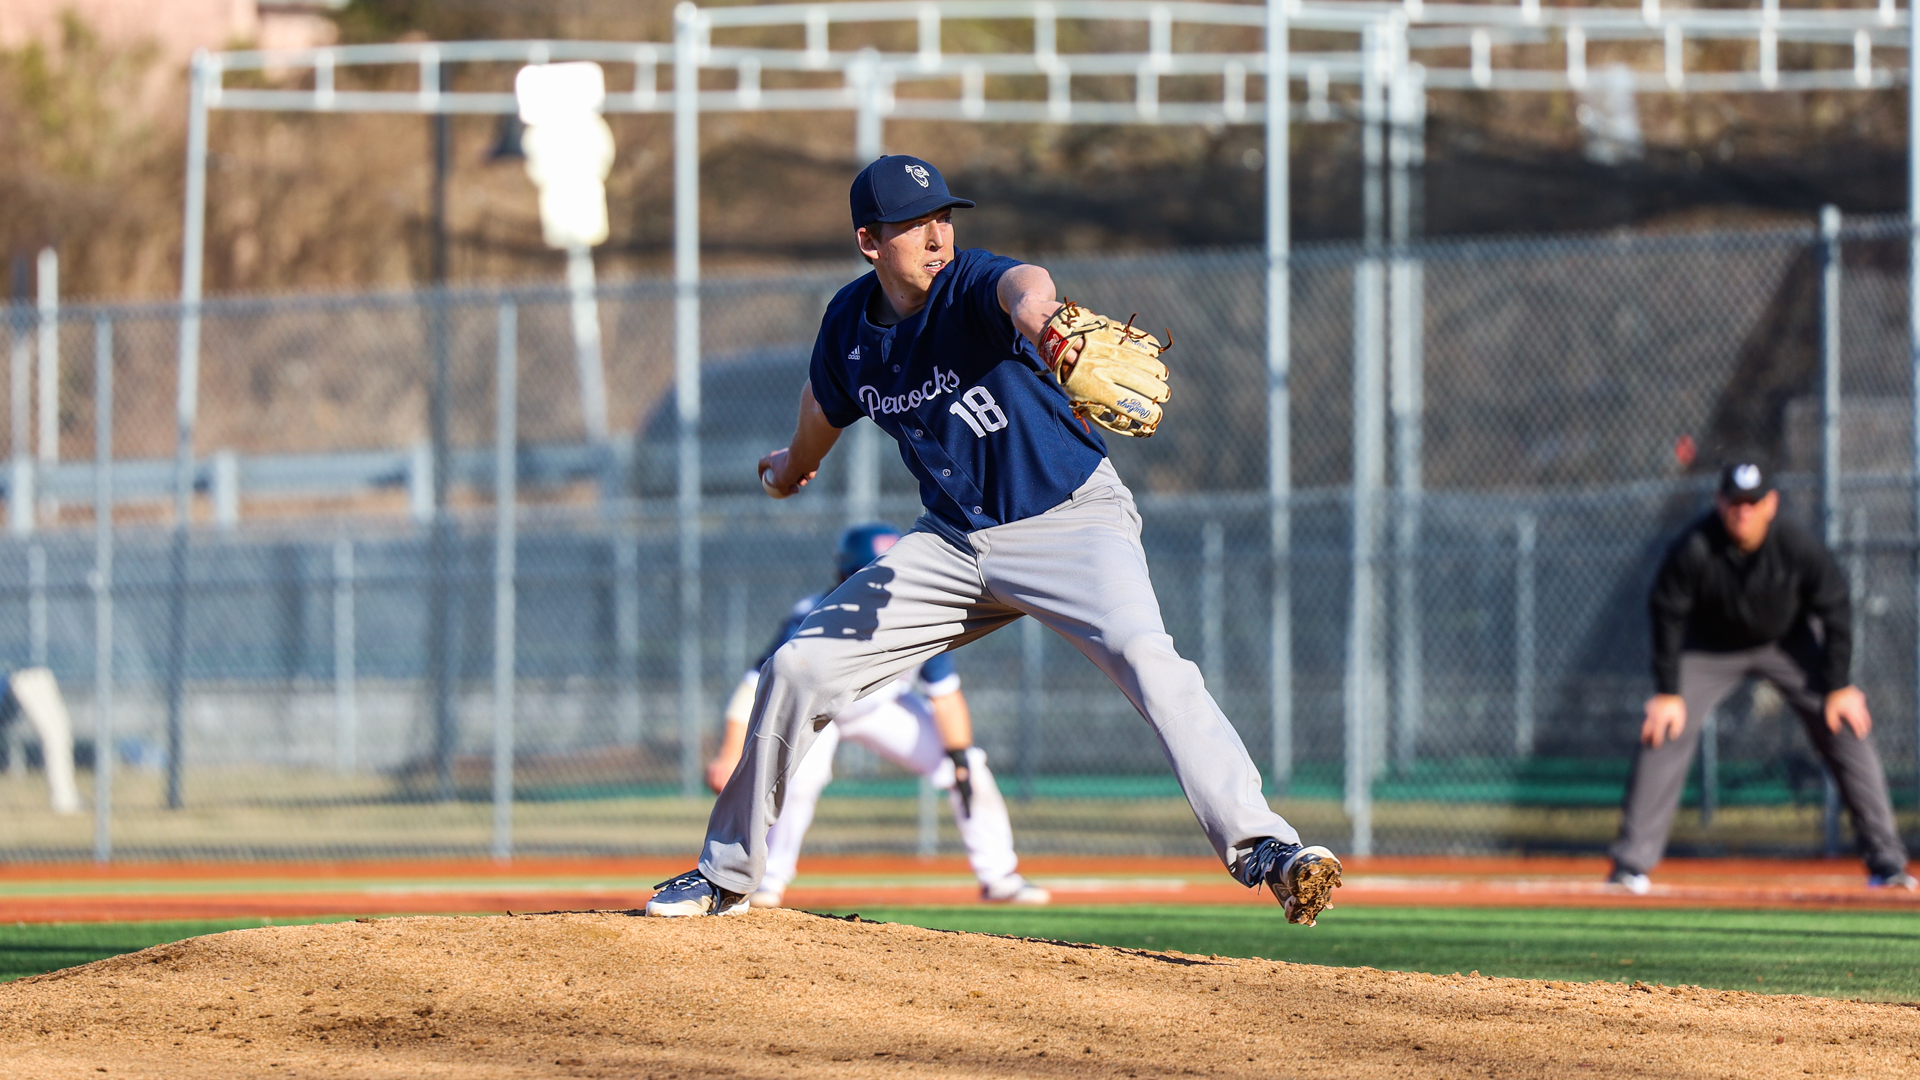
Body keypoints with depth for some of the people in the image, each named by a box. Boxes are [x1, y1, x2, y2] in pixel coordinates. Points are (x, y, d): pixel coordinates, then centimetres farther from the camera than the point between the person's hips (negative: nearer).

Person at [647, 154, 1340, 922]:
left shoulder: (970, 288, -20)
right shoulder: (850, 324, -2)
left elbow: (1020, 283, -46)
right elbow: (826, 407, 21)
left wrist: (1032, 311, -70)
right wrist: (791, 468, 40)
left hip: (1071, 518, -6)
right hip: (954, 539, 6)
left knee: (1143, 654, -32)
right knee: (798, 670, 3)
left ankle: (1260, 845, -40)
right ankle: (726, 876, 21)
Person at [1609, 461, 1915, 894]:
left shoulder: (1798, 546, -28)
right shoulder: (1692, 550, -31)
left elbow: (1836, 610, -14)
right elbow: (1667, 616, -18)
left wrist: (1839, 687, -13)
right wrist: (1667, 692, -18)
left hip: (1789, 643, 1)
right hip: (1711, 648, -1)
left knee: (1845, 729, -9)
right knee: (1665, 733, -14)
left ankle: (1886, 859, -1)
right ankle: (1631, 861, -6)